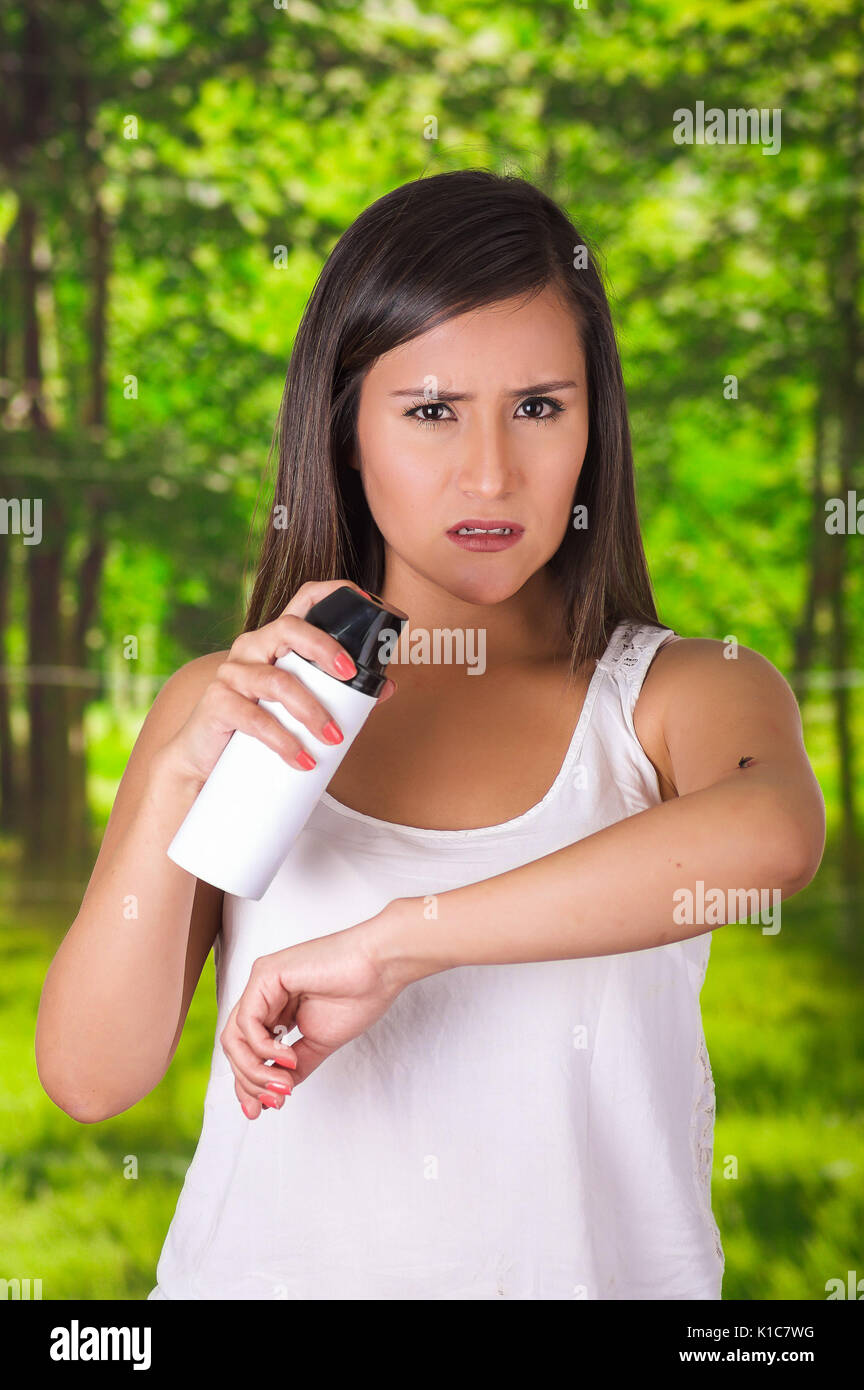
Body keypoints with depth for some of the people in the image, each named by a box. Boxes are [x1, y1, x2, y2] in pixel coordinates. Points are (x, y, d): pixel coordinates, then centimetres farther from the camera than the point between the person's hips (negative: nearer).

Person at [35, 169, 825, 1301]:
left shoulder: (683, 695, 1)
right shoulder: (219, 707, 7)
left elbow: (771, 834, -22)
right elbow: (90, 1077, 1)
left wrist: (393, 939, -23)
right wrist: (180, 775, -11)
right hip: (269, 1267, 1)